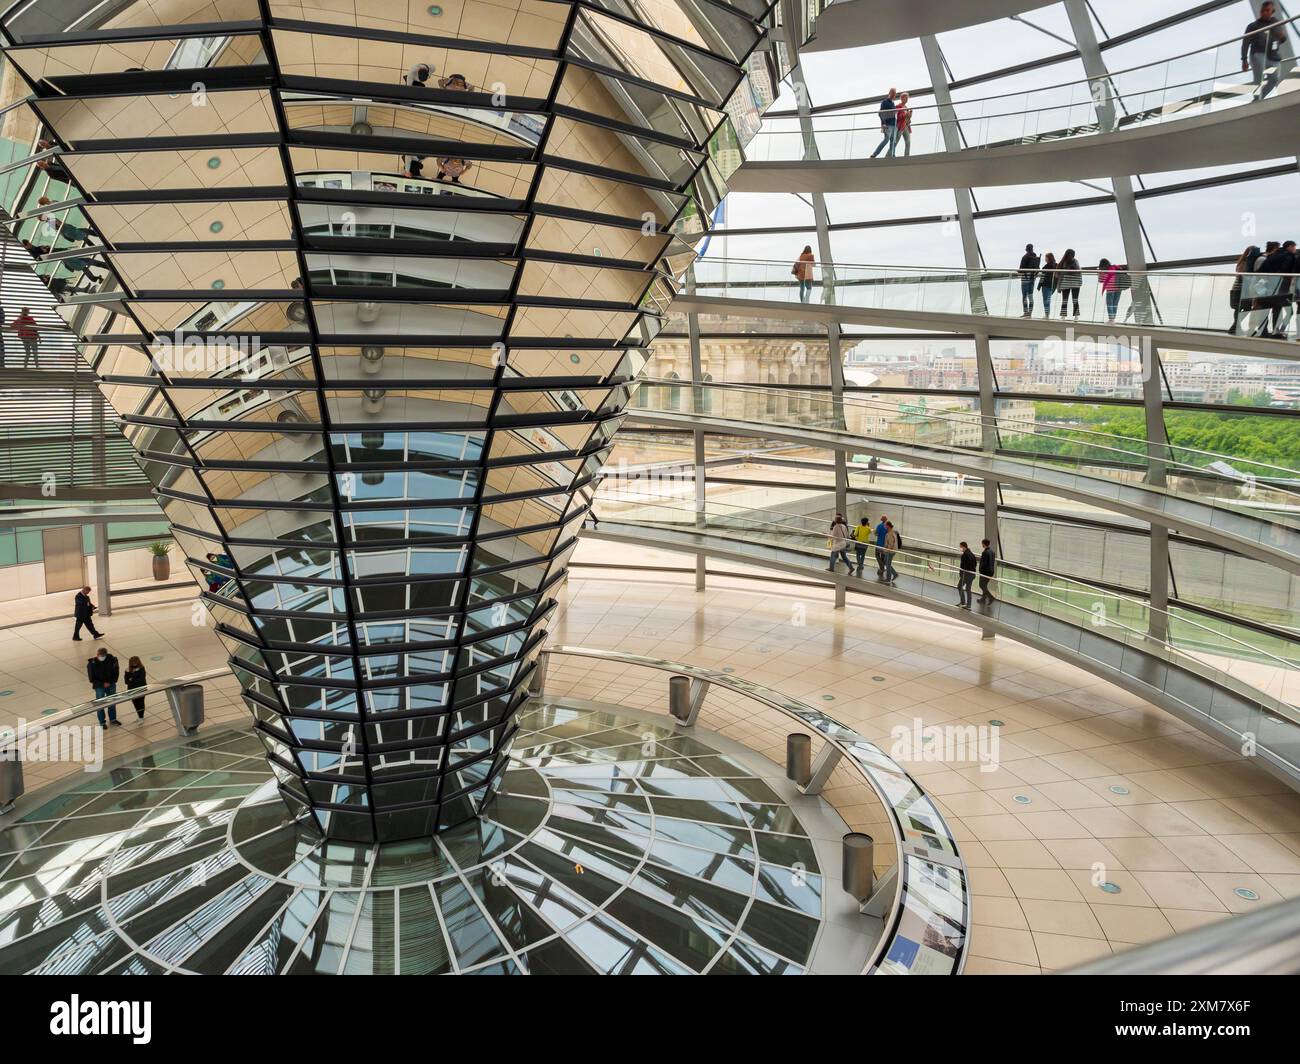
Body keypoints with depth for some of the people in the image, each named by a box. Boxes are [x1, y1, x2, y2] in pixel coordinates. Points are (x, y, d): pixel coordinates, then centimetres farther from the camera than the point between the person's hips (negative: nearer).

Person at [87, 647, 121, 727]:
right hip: (99, 687, -3)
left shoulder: (111, 660, -13)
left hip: (111, 685, 3)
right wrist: (102, 684, -17)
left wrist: (110, 682, -6)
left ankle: (113, 719, 35)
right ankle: (102, 722, 23)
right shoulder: (92, 663, -18)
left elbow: (115, 672, 1)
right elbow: (91, 678, -12)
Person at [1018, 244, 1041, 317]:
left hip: (1025, 278, -6)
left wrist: (1020, 272, 8)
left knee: (1024, 296, -4)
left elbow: (1021, 268, -12)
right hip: (1033, 278, 7)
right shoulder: (1036, 257, 8)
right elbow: (1037, 268, 9)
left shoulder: (1025, 257, -11)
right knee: (1030, 296, 10)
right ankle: (1030, 313, 11)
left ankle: (1026, 312, -8)